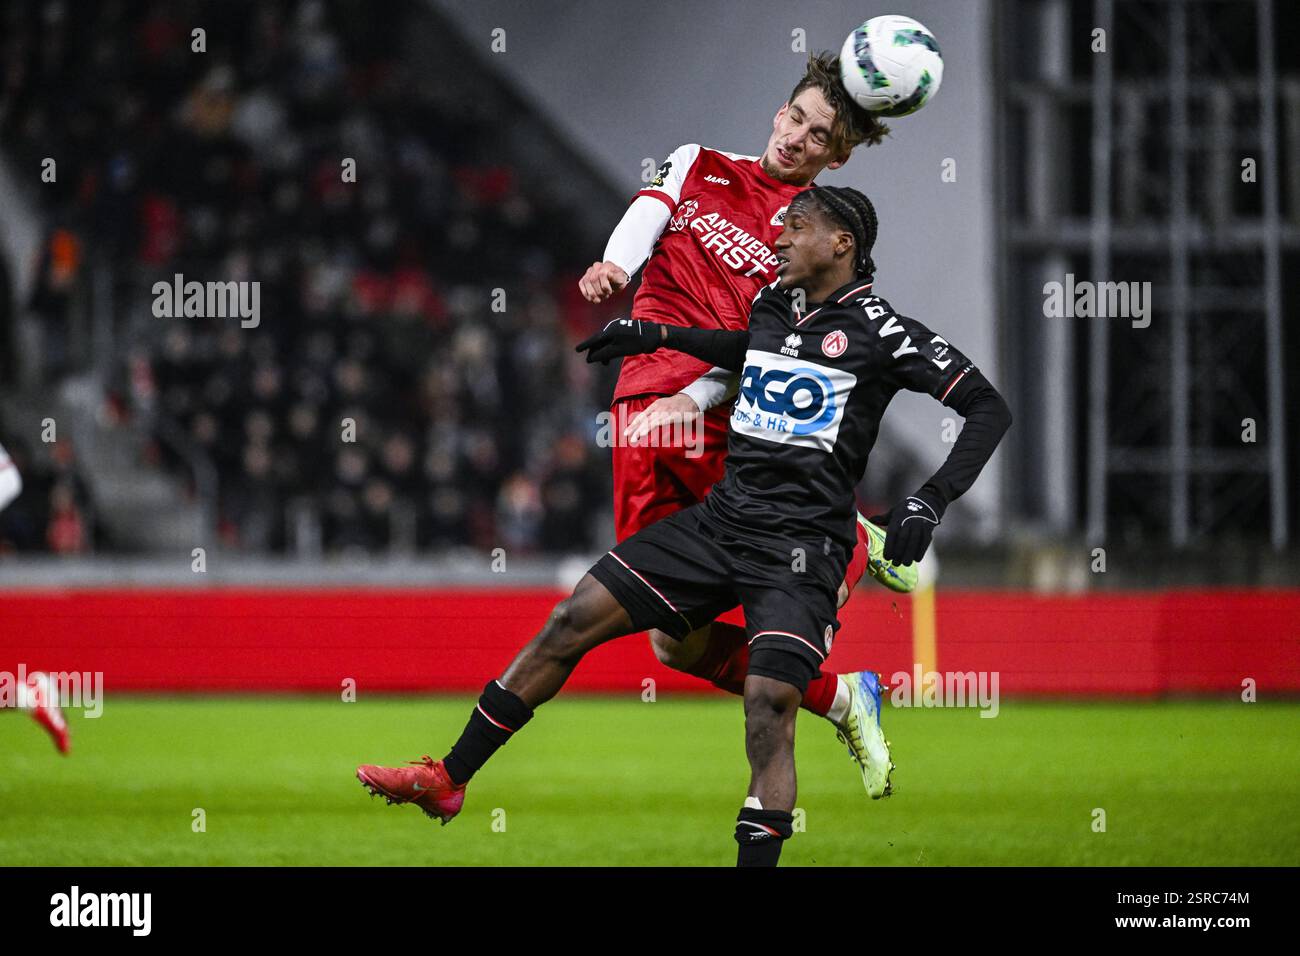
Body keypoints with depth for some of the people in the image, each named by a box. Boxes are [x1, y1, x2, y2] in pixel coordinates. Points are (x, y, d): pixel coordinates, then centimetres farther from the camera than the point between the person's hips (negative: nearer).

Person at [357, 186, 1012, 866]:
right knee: (574, 620, 2)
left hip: (801, 547, -6)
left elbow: (987, 408, -7)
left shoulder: (879, 332, -7)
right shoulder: (772, 307, 13)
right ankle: (449, 779, 10)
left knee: (769, 703, -25)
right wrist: (656, 335, 31)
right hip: (720, 519, 6)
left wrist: (928, 503, -17)